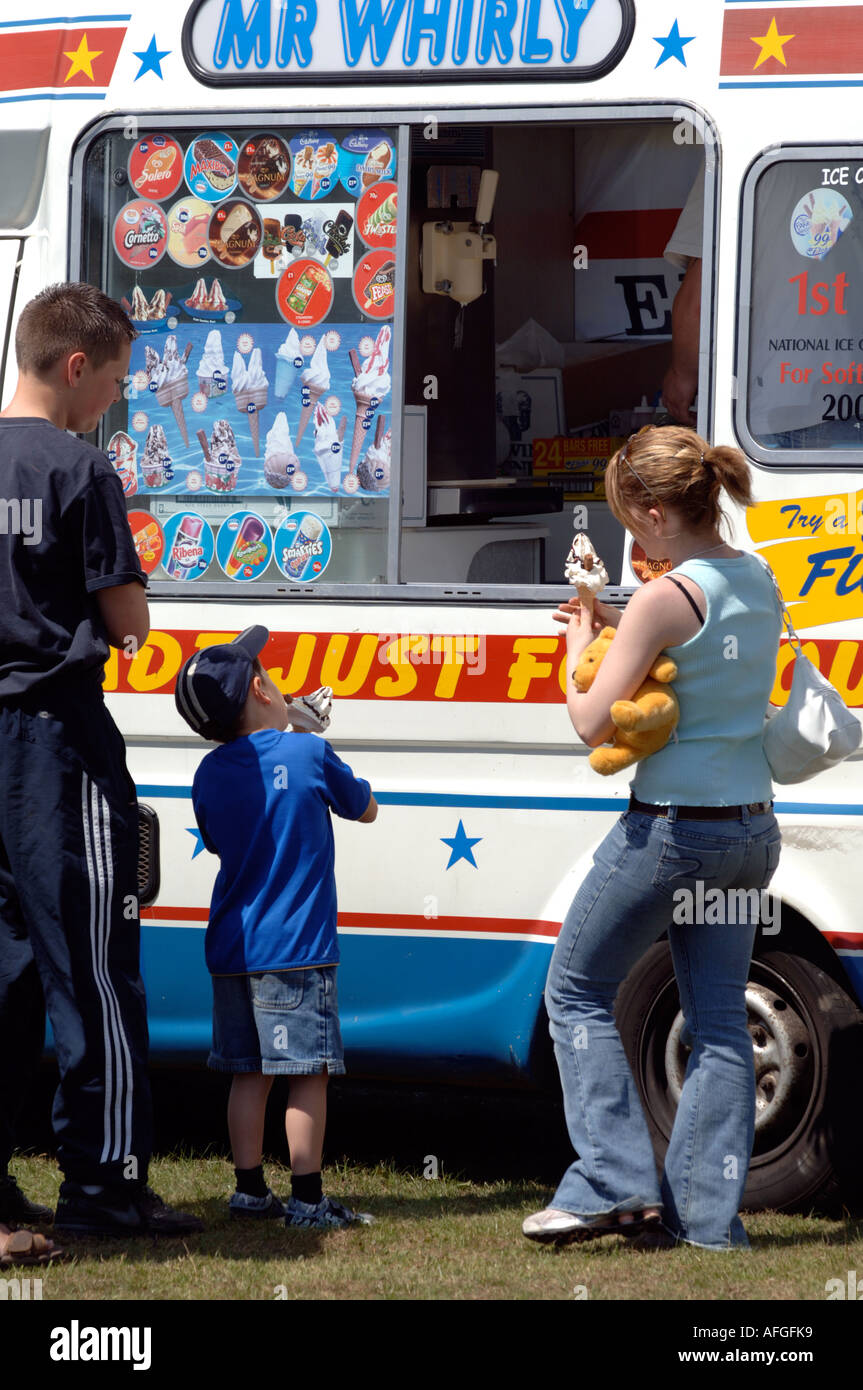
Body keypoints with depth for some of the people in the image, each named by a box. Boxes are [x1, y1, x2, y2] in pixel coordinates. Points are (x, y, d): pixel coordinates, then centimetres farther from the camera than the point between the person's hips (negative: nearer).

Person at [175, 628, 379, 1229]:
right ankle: (307, 1198, -4)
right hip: (296, 947, -6)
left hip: (232, 949, 6)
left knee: (250, 1072, 12)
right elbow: (365, 808, 7)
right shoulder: (308, 753, -8)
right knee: (307, 1072, -3)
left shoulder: (211, 772, 5)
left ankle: (250, 1190, 16)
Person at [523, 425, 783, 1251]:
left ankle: (617, 1183, 1)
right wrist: (615, 630, 14)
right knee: (718, 1018, 11)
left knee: (577, 991, 8)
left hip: (672, 827, -8)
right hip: (750, 830, 8)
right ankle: (707, 1214, 10)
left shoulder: (664, 601, -18)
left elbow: (594, 724, -16)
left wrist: (580, 651, 2)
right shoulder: (759, 585, 7)